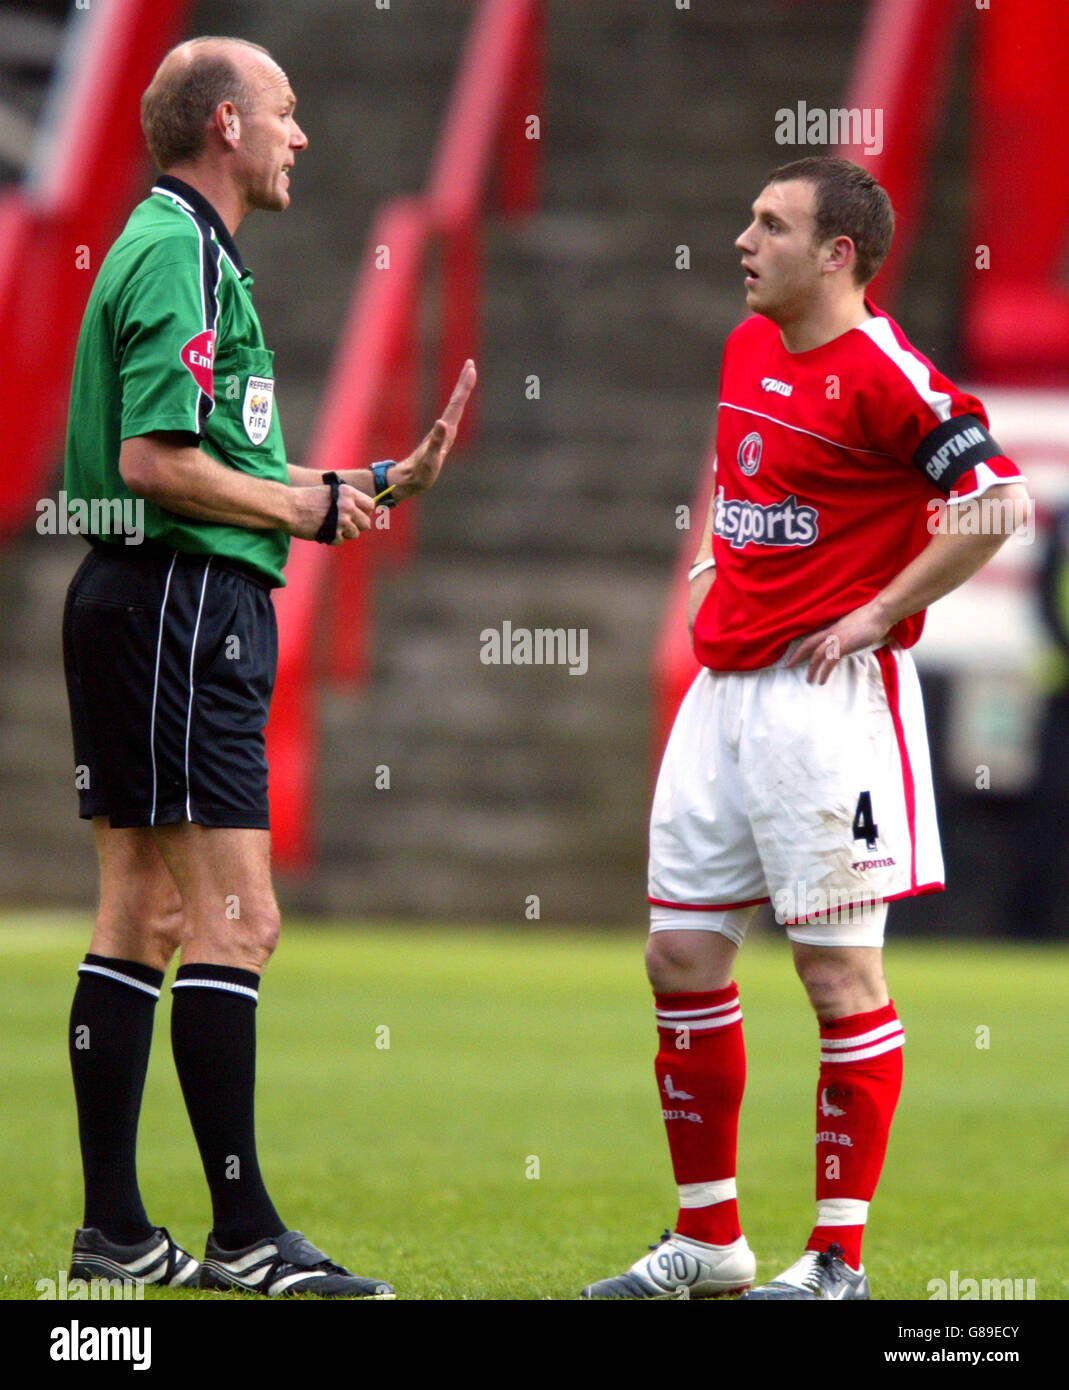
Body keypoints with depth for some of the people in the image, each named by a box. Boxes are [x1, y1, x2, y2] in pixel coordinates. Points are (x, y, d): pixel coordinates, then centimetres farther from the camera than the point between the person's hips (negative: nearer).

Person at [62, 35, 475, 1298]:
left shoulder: (175, 249, 20)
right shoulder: (182, 256, -13)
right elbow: (155, 461, -22)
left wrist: (381, 482, 18)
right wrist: (308, 507, -11)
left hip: (145, 611, 11)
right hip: (183, 602, -11)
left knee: (143, 918, 9)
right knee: (235, 919, -10)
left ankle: (114, 1231, 10)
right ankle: (242, 1232, -9)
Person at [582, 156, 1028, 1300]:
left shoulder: (879, 372, -14)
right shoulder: (747, 348, 12)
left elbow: (995, 500, -19)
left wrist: (875, 615, -15)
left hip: (829, 693, -9)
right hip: (724, 682, 9)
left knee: (839, 972, -4)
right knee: (680, 956, 8)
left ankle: (839, 1262, 2)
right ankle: (709, 1242, 18)